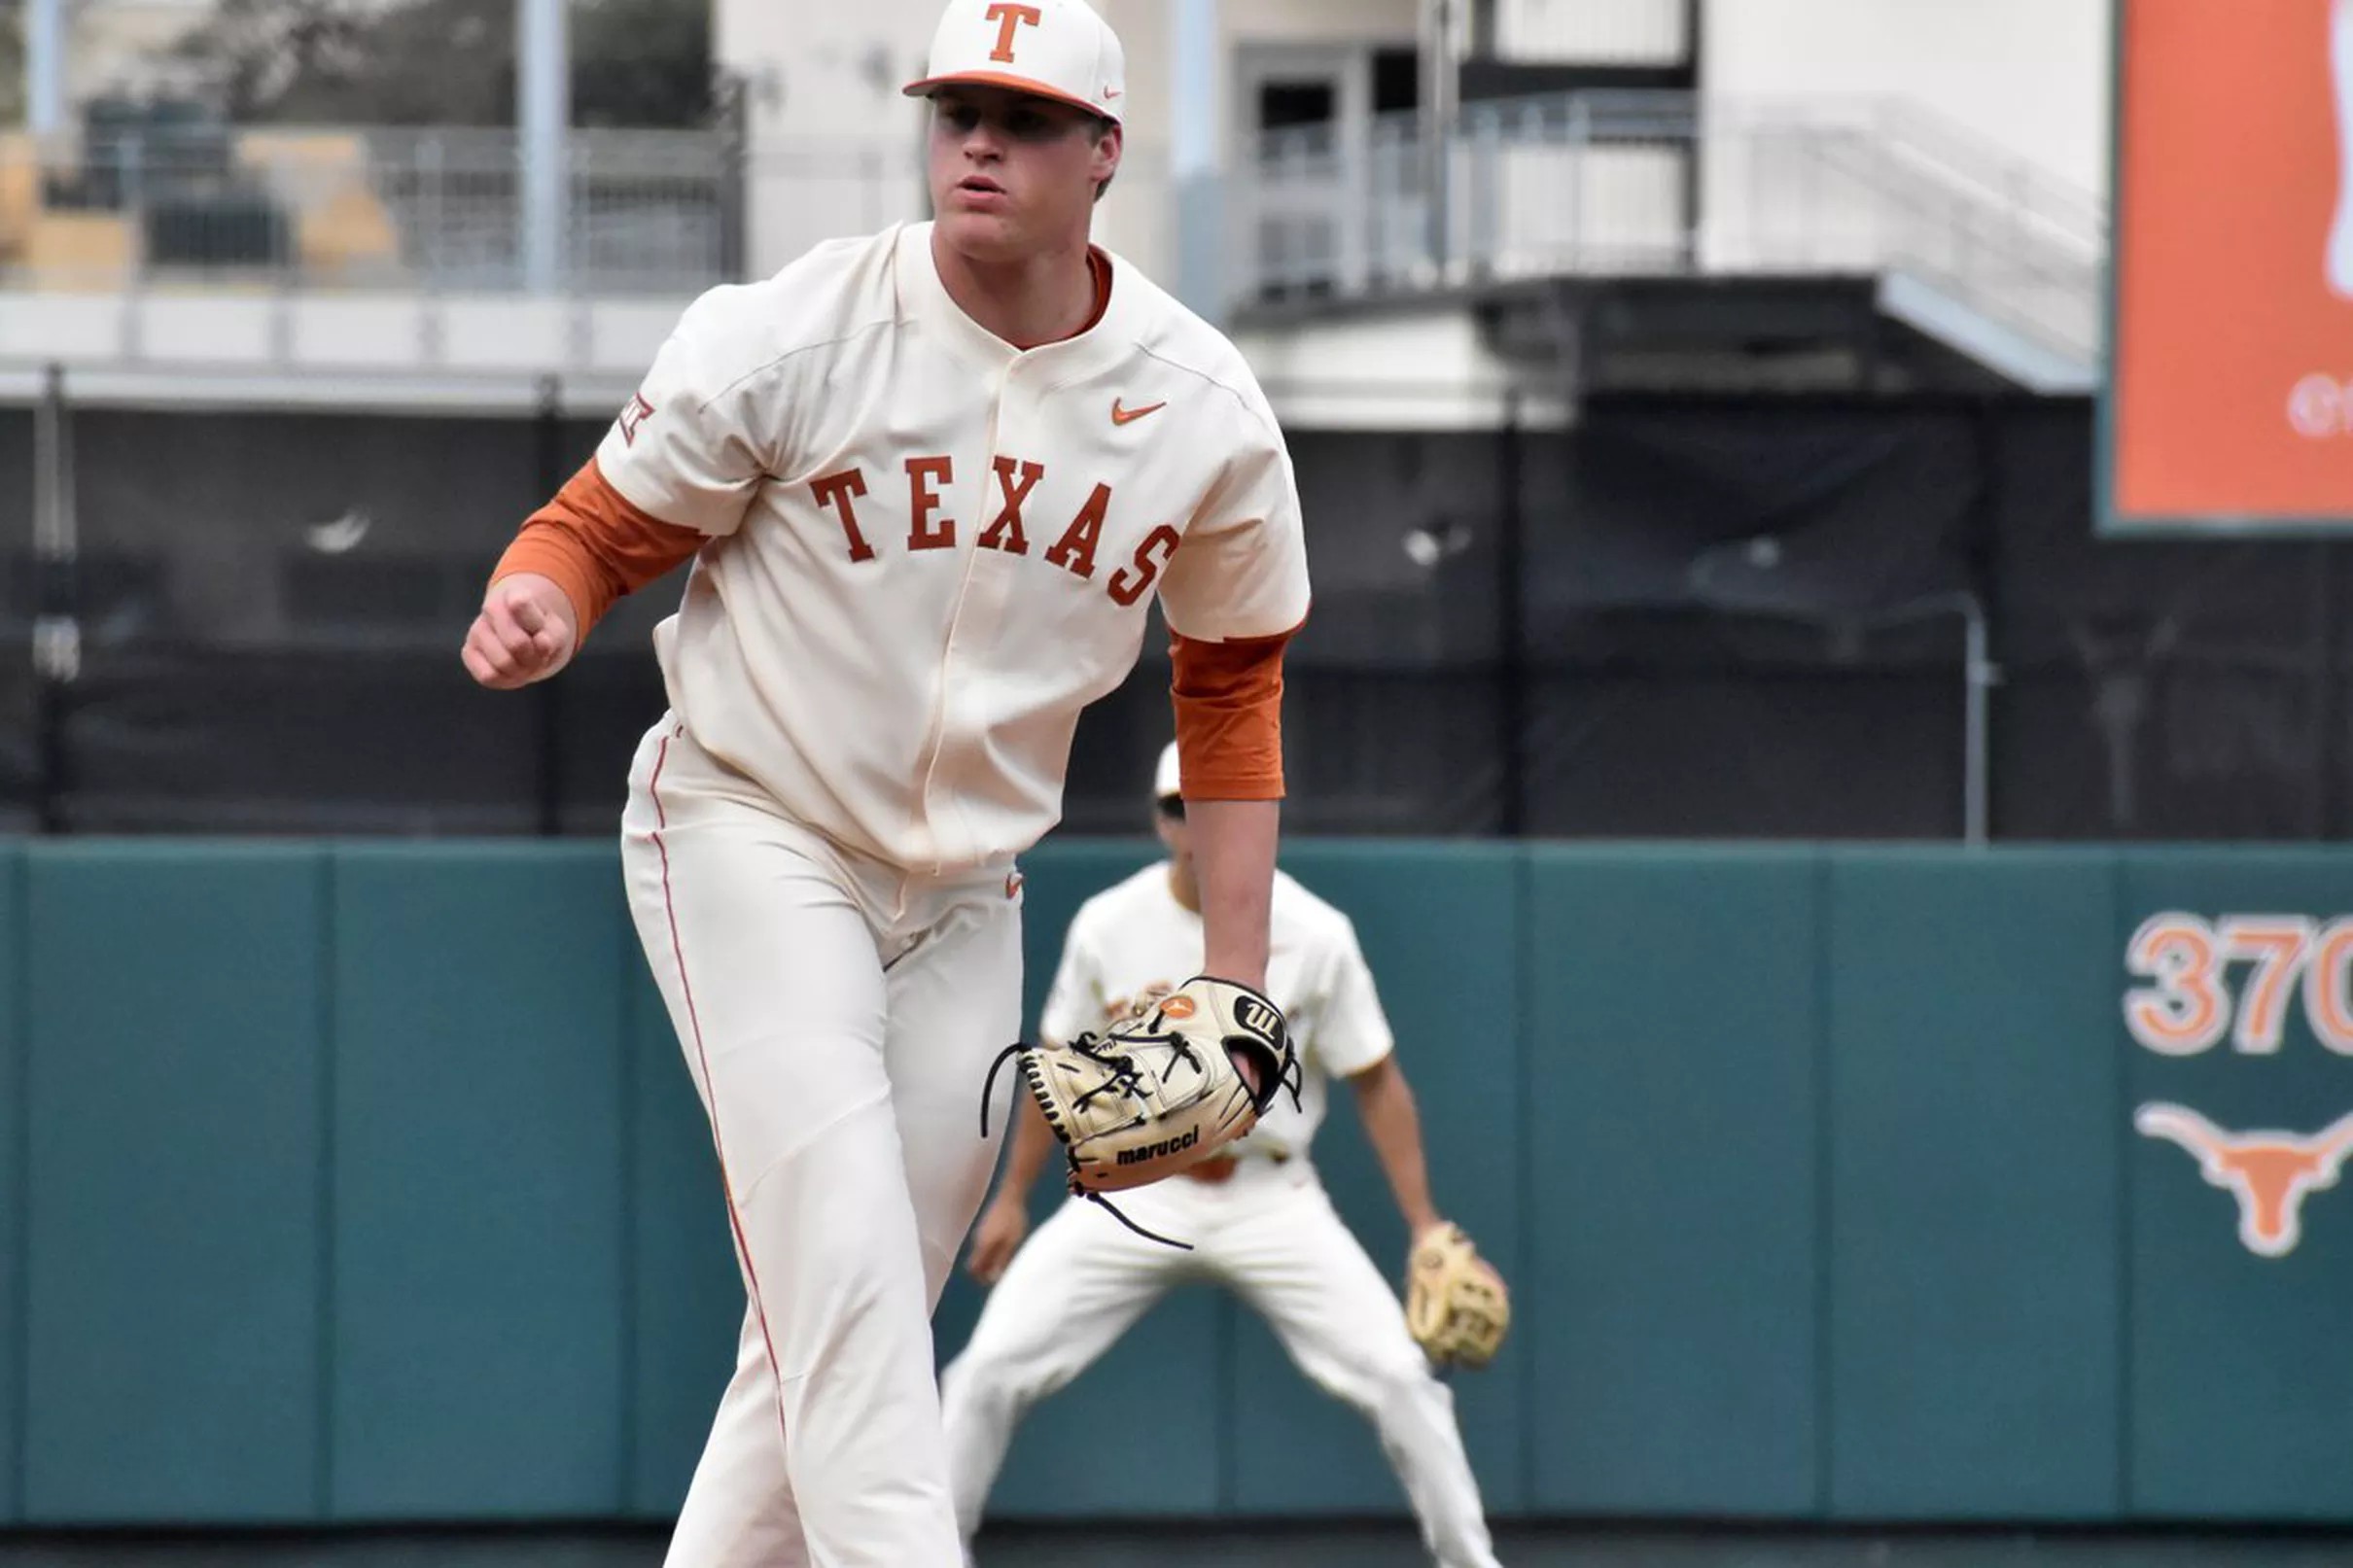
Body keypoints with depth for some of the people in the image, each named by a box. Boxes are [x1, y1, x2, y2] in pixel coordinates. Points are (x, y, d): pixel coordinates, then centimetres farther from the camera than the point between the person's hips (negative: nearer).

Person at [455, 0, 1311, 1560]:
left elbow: (1233, 676, 9)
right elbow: (596, 527, -6)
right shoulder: (792, 335, -15)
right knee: (842, 1262, -20)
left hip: (964, 889, 4)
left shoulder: (1207, 409, -6)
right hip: (752, 834, -4)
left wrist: (1236, 977, 4)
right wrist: (536, 613, -31)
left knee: (842, 1338, 6)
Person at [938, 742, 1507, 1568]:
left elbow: (1376, 1081, -2)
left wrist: (1425, 1224, -7)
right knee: (989, 1373, -10)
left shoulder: (1316, 935, -9)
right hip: (1135, 1191, 1)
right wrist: (1012, 1197, 12)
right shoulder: (1107, 926, -5)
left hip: (1271, 1201, -1)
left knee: (1399, 1378, -12)